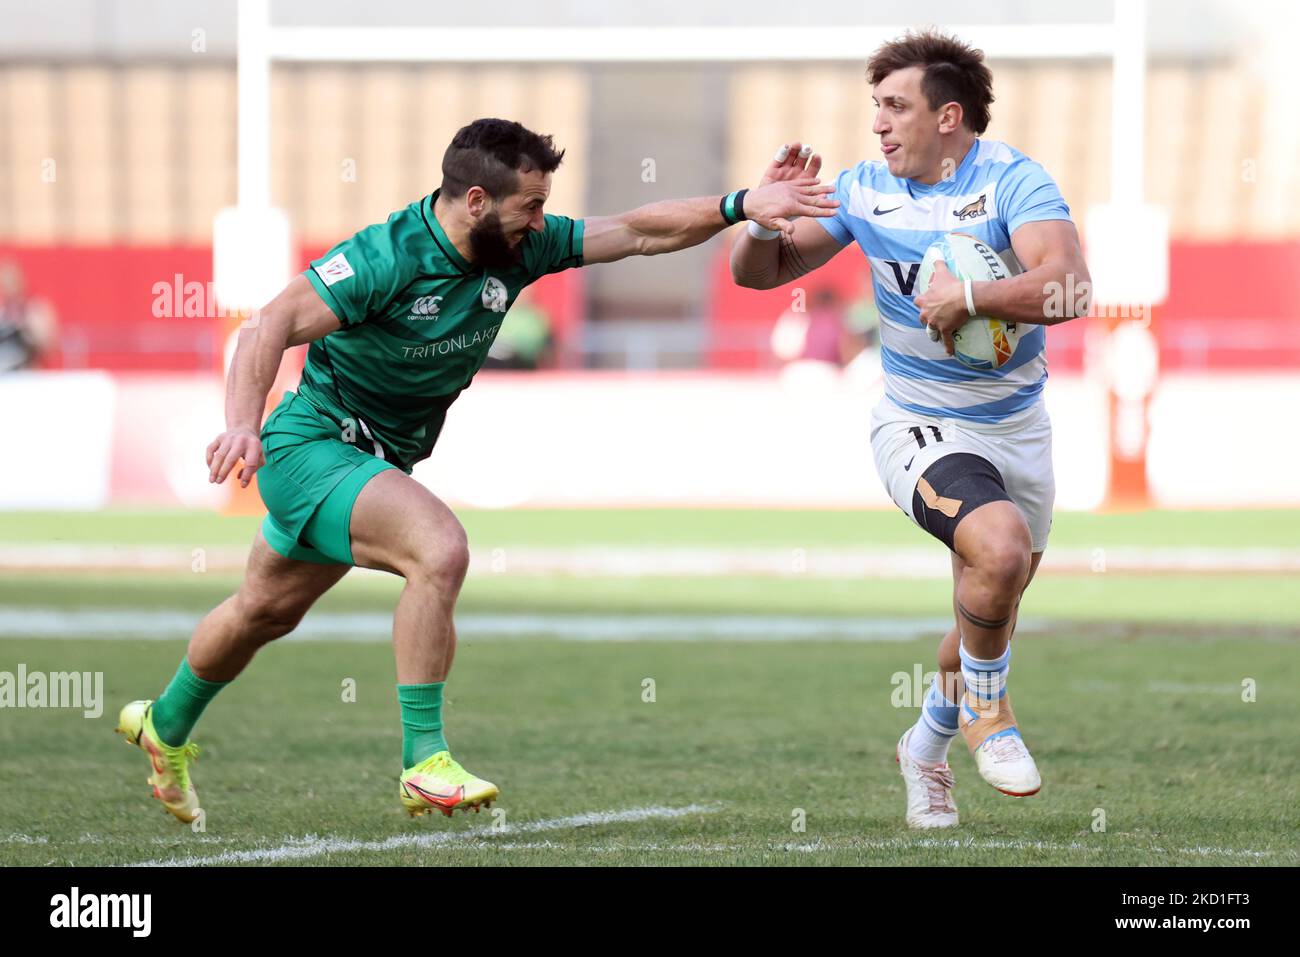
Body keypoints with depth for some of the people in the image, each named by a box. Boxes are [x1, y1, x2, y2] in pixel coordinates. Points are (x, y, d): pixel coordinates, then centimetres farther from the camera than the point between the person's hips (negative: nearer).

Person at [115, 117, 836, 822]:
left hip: (381, 461, 8)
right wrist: (243, 423, -45)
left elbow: (640, 232, -5)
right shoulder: (388, 256, -27)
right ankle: (424, 765, -26)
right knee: (440, 547, -30)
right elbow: (271, 327, -31)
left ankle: (166, 727, 50)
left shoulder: (518, 248, -7)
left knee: (266, 612, 26)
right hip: (311, 445, -8)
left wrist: (739, 205, -17)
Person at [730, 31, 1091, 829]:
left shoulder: (1011, 180, -15)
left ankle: (929, 744, 43)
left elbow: (1068, 287, -29)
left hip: (1019, 426, 2)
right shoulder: (864, 191, -5)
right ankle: (987, 710, -6)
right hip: (920, 428, -2)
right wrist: (764, 216, -16)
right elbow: (759, 272, 4)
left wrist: (969, 296, -36)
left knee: (992, 614, 16)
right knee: (999, 547, -31)